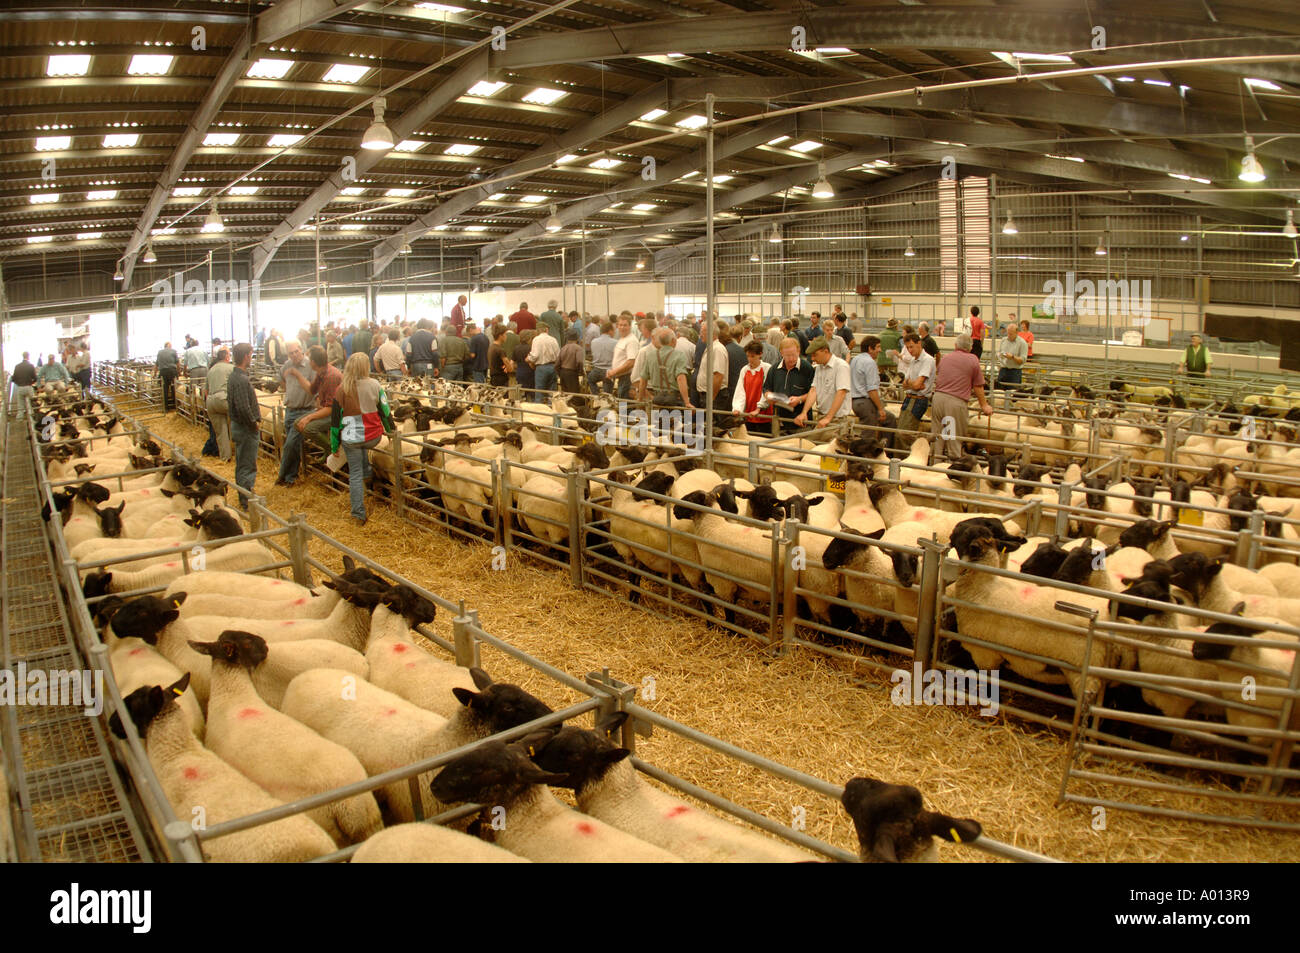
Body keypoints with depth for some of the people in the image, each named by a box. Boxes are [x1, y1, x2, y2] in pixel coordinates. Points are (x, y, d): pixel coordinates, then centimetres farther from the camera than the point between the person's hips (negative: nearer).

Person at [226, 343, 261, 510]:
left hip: (237, 426, 10)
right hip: (246, 429, -10)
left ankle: (243, 499, 27)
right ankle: (247, 503, 2)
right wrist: (255, 423, -15)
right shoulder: (241, 379, -22)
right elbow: (243, 408, -29)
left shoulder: (233, 376, 9)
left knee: (241, 465, 17)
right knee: (248, 467, -3)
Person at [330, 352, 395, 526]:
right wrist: (390, 430, 20)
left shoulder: (342, 389, -8)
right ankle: (366, 474, 33)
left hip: (351, 438, -2)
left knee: (355, 474, 10)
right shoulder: (375, 385, -5)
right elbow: (385, 410, 3)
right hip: (373, 437, 2)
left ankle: (359, 513, 12)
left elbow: (335, 419, -4)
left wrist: (335, 445, 5)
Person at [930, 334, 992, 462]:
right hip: (957, 402, -4)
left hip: (938, 398, 4)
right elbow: (978, 386, 6)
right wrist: (984, 405, 17)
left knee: (937, 438, 11)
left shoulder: (945, 358, 15)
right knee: (955, 440, 3)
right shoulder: (973, 360, 3)